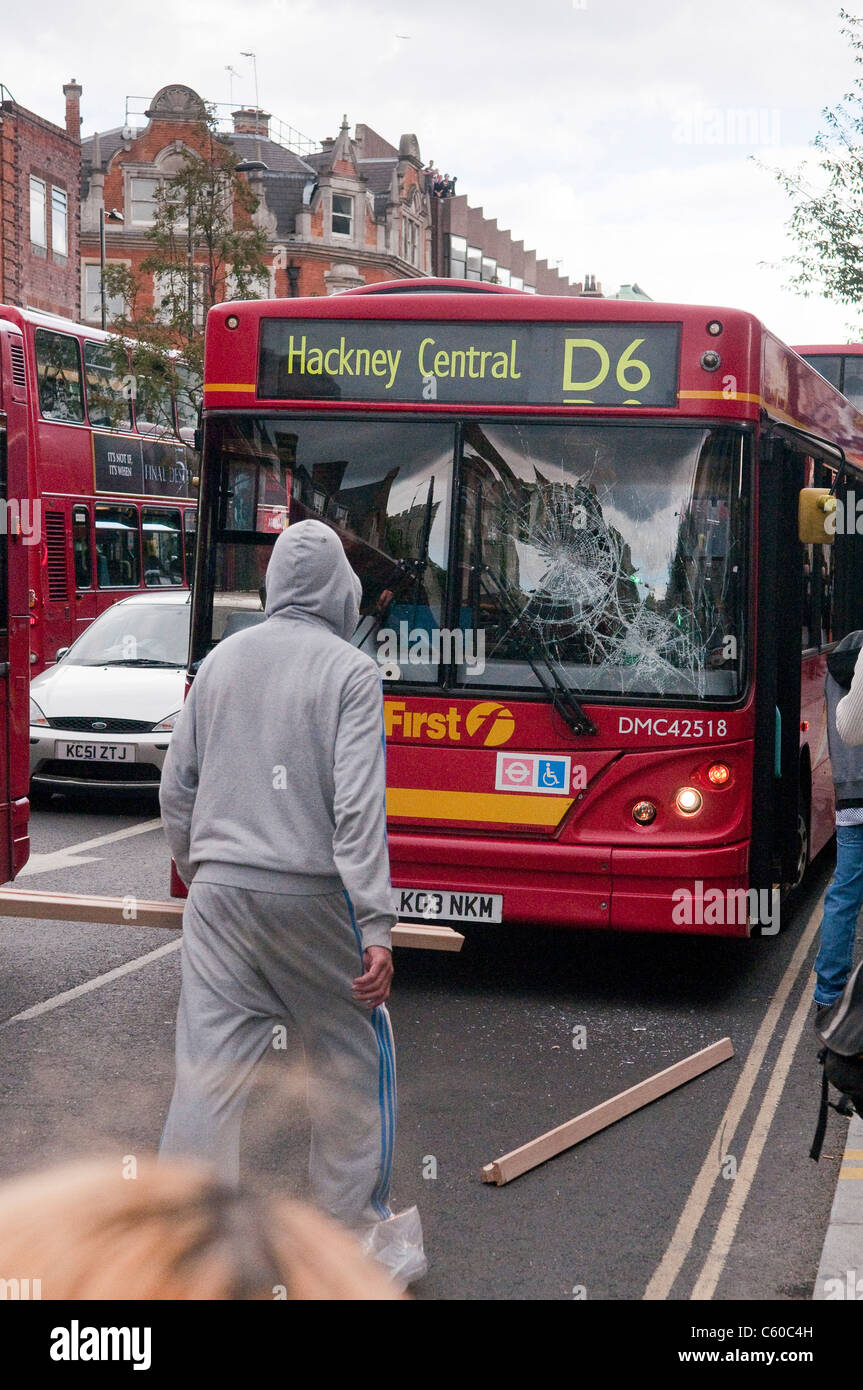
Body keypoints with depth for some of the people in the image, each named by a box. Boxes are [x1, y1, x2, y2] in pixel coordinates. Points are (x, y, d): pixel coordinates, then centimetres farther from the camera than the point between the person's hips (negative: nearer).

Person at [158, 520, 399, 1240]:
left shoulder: (221, 660, 9)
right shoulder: (351, 670, -6)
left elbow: (178, 785, 14)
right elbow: (358, 804, -14)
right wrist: (377, 927, -15)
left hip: (220, 890, 4)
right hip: (314, 894, -4)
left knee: (208, 1068, 6)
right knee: (352, 1059, 13)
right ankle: (354, 1227, 22)